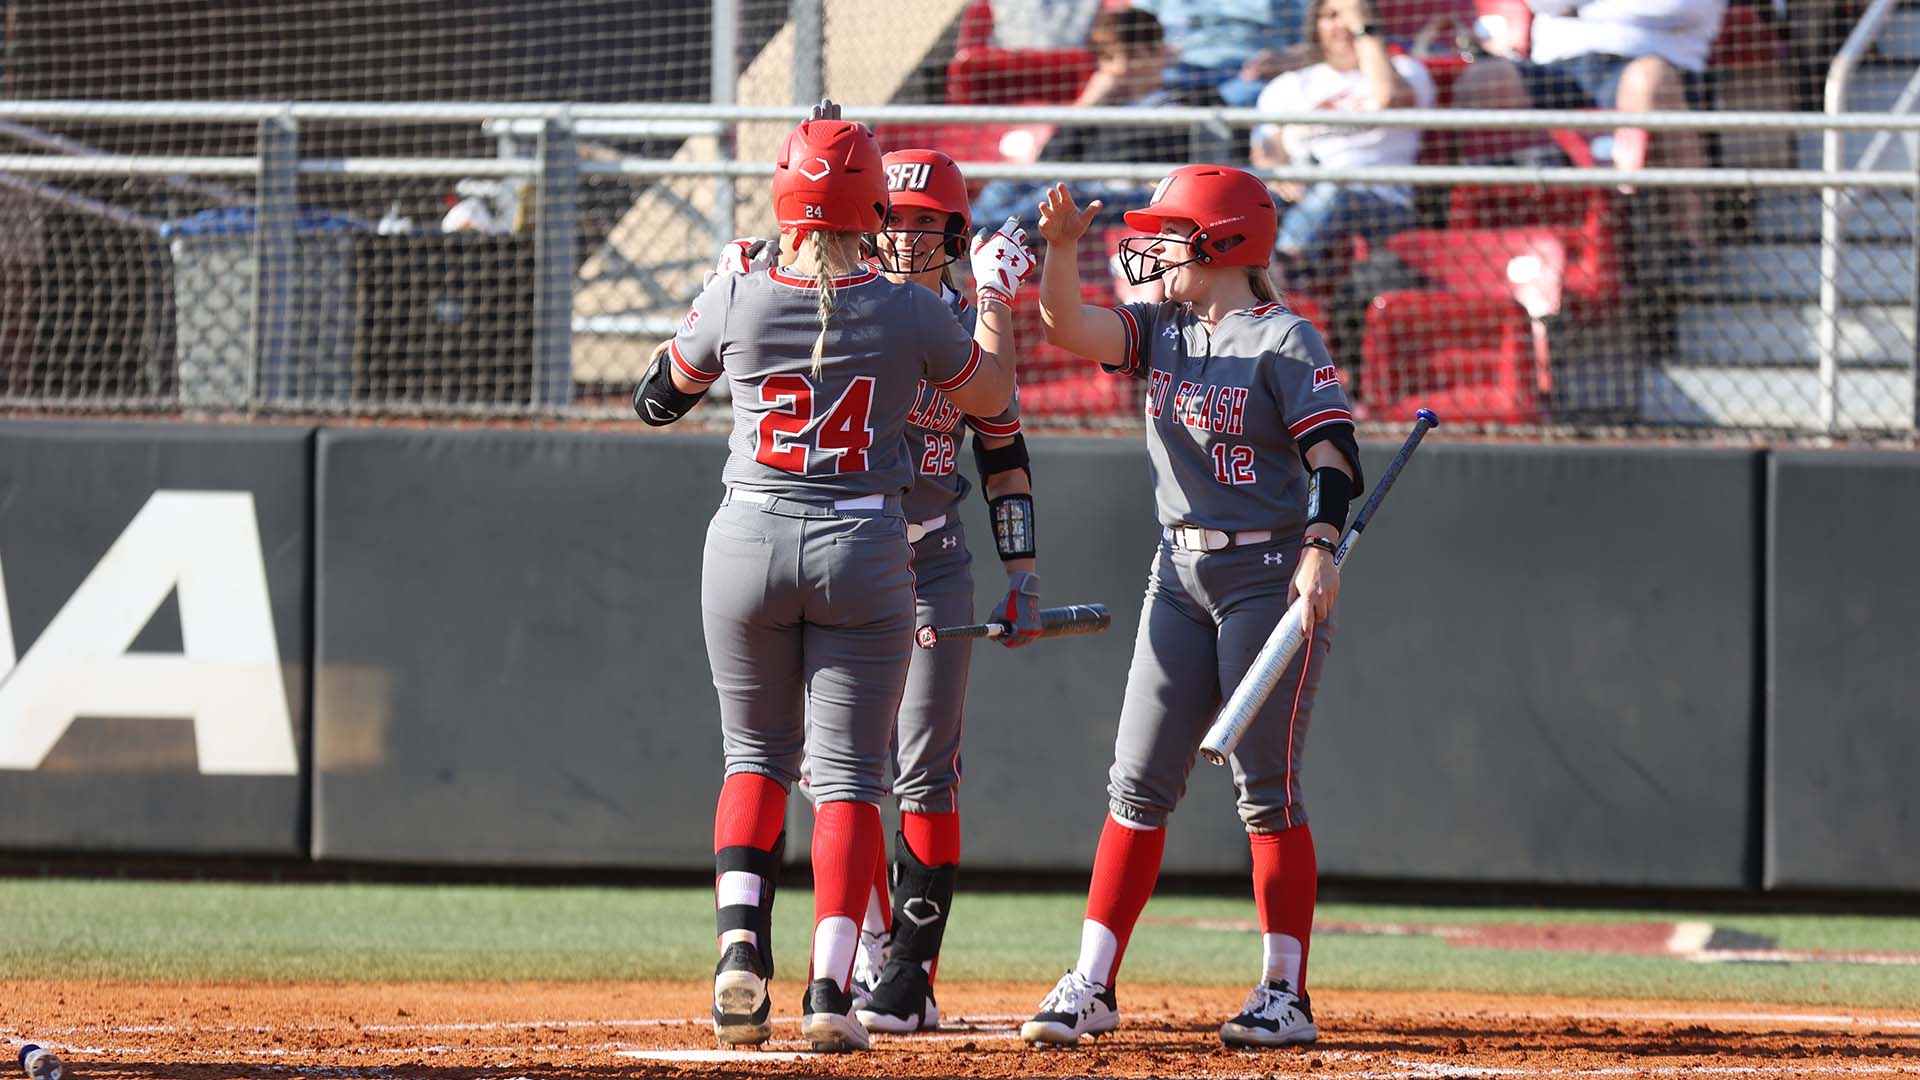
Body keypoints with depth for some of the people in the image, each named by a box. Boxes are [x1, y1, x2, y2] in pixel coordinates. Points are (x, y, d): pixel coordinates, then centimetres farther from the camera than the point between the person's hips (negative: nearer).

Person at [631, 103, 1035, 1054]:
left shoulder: (735, 301, -6)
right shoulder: (909, 313, -7)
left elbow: (665, 391, 14)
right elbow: (992, 397, 11)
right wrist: (997, 293, 25)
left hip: (749, 545, 1)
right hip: (866, 550, -1)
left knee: (755, 753, 18)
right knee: (848, 772, 4)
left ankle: (740, 942, -4)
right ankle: (830, 991, -6)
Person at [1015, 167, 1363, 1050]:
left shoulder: (1284, 341, -9)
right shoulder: (1160, 332, 10)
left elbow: (1333, 452, -17)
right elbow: (1069, 327, -4)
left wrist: (1320, 547, -31)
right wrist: (1059, 249, -21)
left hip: (1270, 573, -7)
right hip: (1180, 575, 7)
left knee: (1265, 790, -5)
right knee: (1139, 781, 3)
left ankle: (1286, 994, 1)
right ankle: (1092, 986, 3)